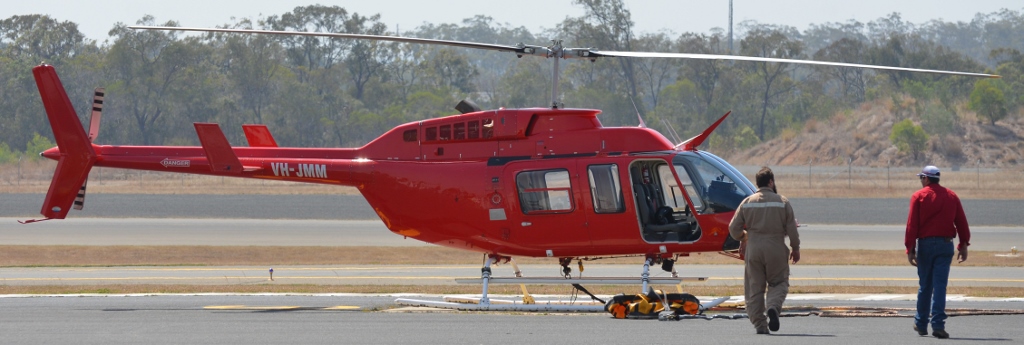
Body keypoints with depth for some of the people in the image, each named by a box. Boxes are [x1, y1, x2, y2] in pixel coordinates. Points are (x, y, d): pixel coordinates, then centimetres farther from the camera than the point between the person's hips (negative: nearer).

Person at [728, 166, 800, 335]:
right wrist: (795, 248, 13)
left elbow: (734, 229, 4)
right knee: (779, 283, 11)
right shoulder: (782, 201, -1)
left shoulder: (747, 202, 4)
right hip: (776, 249, -1)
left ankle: (760, 325, 3)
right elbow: (791, 229, -1)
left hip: (753, 250, 1)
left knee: (754, 288, 8)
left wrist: (743, 239, 26)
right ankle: (774, 307, -19)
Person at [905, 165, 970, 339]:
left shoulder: (919, 196, -2)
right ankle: (938, 325, -14)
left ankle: (921, 324, 21)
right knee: (940, 285, -3)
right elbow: (961, 222, 5)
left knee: (924, 286, 11)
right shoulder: (951, 196, 6)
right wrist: (964, 245, 10)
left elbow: (912, 224, -6)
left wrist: (910, 248, -5)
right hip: (946, 244, 1)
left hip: (925, 244, -1)